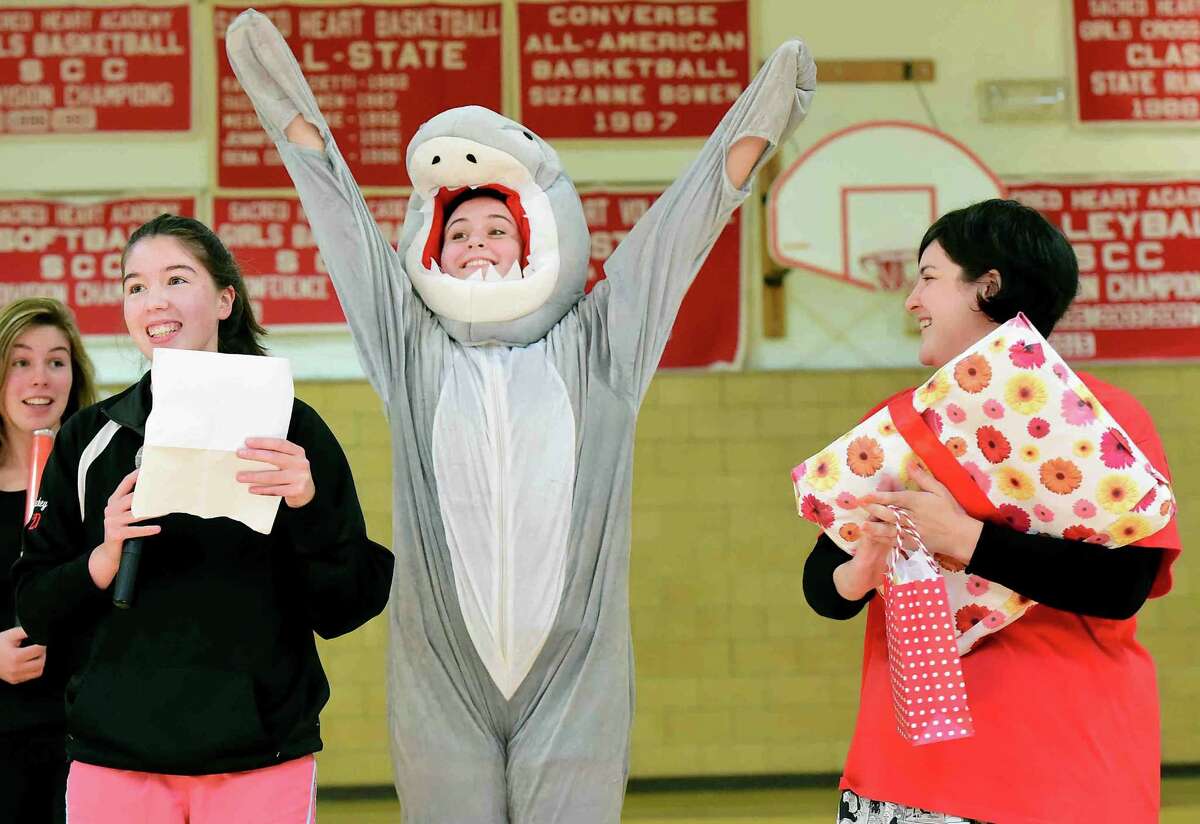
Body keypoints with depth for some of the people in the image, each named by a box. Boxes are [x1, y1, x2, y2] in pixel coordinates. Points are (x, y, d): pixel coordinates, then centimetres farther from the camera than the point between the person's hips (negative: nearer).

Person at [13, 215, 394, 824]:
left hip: (261, 761, -1)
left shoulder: (288, 428, -1)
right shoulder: (88, 441, 5)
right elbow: (36, 612, 6)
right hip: (115, 759, 2)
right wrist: (103, 560, -13)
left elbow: (344, 611, -2)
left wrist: (309, 507, -18)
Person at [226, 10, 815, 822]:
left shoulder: (595, 347, 8)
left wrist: (755, 129, 4)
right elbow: (345, 224, 11)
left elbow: (675, 233, 7)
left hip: (573, 679, -1)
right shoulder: (411, 351, 10)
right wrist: (295, 114, 11)